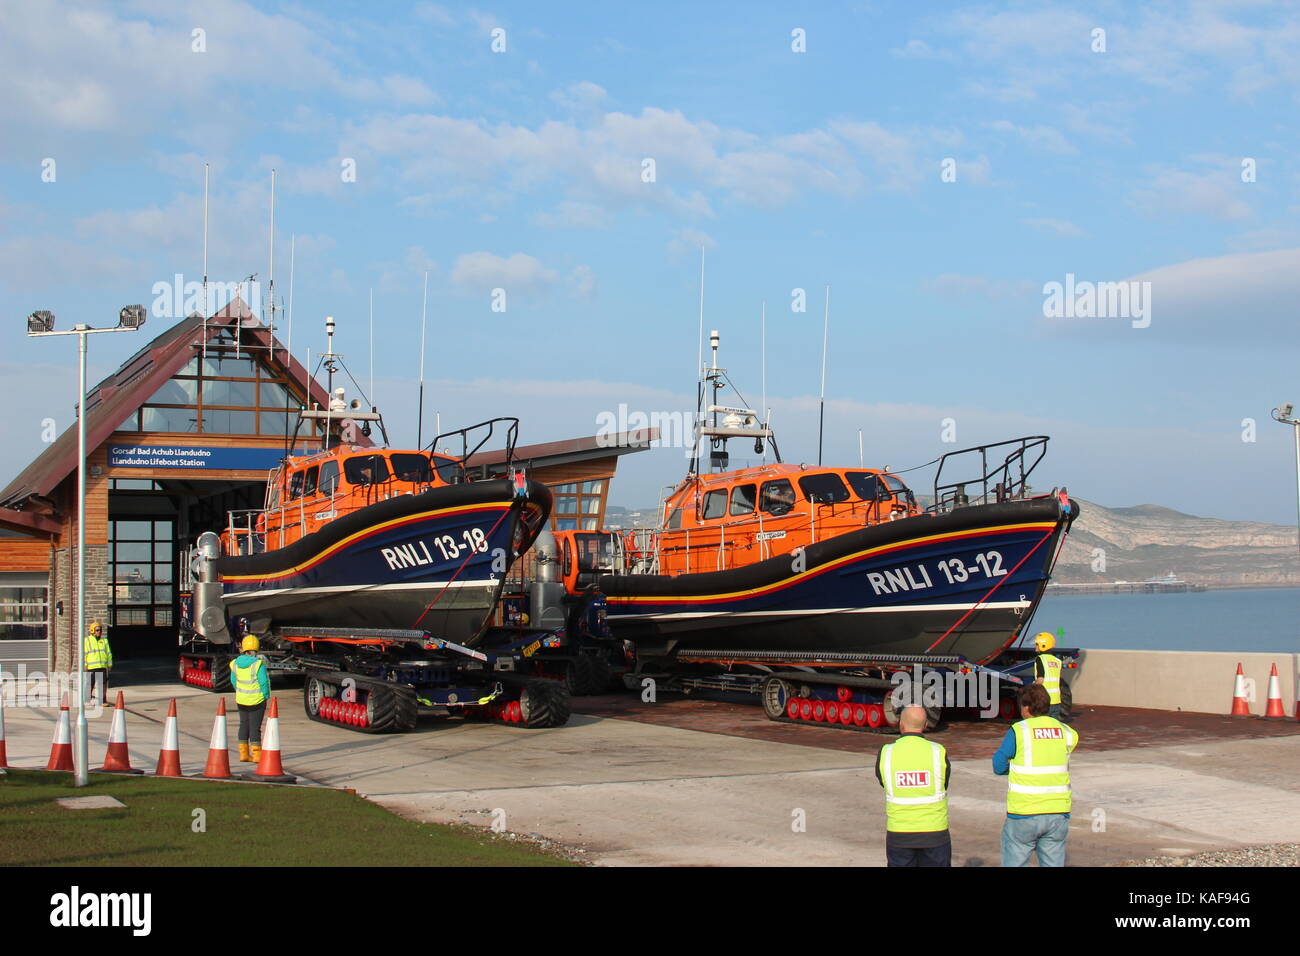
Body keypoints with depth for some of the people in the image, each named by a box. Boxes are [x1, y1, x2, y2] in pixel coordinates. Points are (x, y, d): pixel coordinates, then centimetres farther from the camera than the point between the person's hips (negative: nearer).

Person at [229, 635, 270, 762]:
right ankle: (256, 755, 3)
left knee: (244, 725, 15)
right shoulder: (258, 664, -19)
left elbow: (233, 680, 9)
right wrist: (266, 696, -1)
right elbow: (264, 682, -17)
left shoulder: (236, 663, -3)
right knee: (255, 727, 1)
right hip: (256, 700, -4)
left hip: (241, 700, 4)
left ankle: (243, 753, 17)